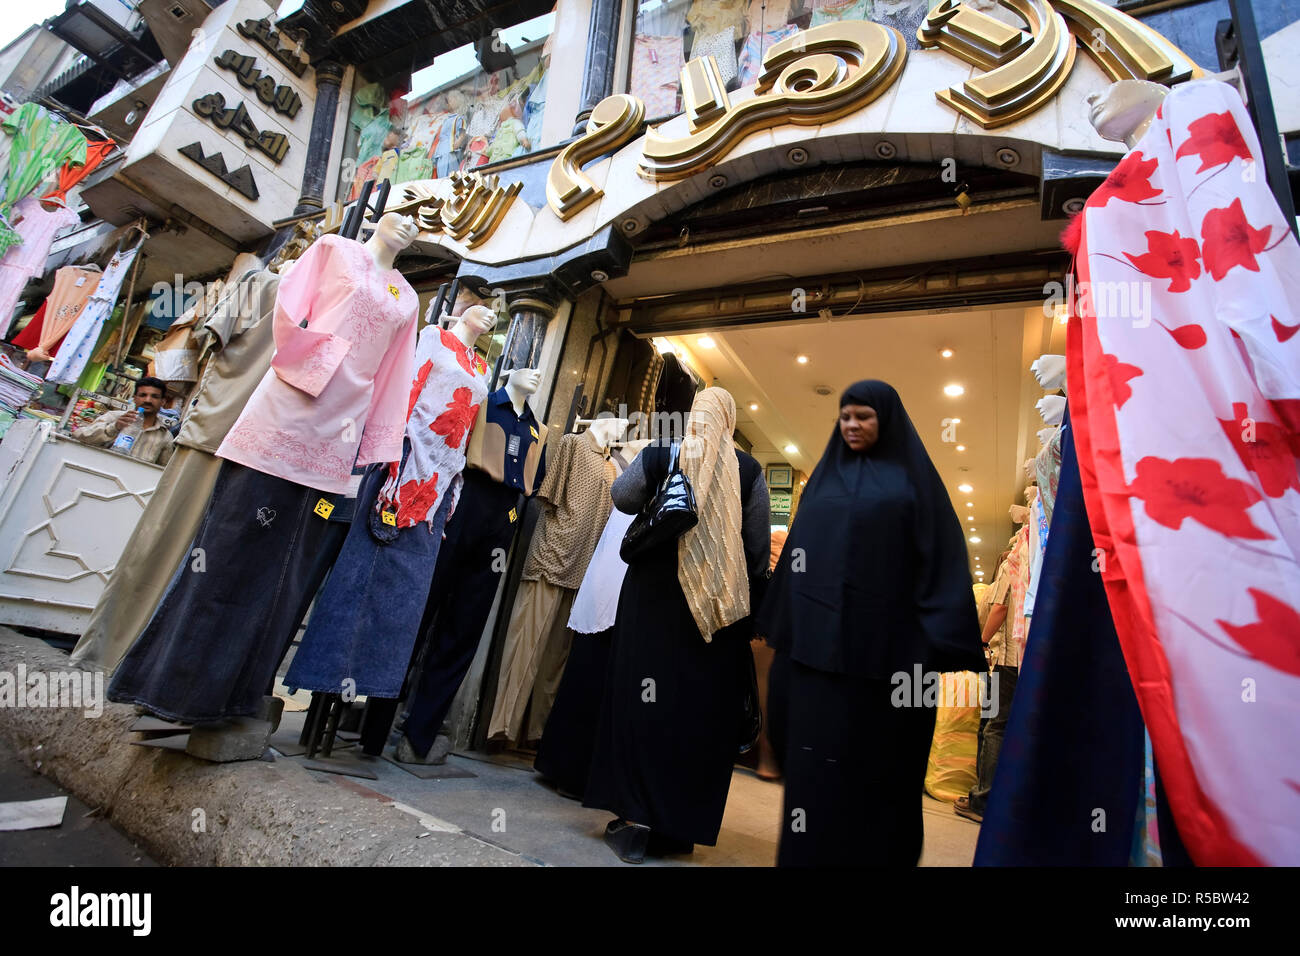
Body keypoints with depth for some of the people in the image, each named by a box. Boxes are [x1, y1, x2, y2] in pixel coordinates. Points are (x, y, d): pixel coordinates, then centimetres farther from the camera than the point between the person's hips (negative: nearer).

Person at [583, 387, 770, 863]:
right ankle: (681, 826, 20)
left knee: (645, 699, 8)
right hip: (721, 607, 1)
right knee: (704, 709, 9)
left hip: (654, 594, 0)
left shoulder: (658, 455, -3)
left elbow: (621, 497, 12)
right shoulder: (748, 470, -3)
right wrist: (748, 597, 9)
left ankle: (636, 821, 13)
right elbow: (758, 546, -2)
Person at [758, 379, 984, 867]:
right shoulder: (825, 478, 13)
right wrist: (781, 626, 13)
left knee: (877, 764, 4)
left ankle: (875, 851, 20)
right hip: (818, 641, 4)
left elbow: (940, 558, -4)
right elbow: (796, 551, 14)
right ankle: (811, 851, 24)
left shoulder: (913, 477, 3)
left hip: (884, 646, -3)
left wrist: (936, 647, -12)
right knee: (816, 758, 8)